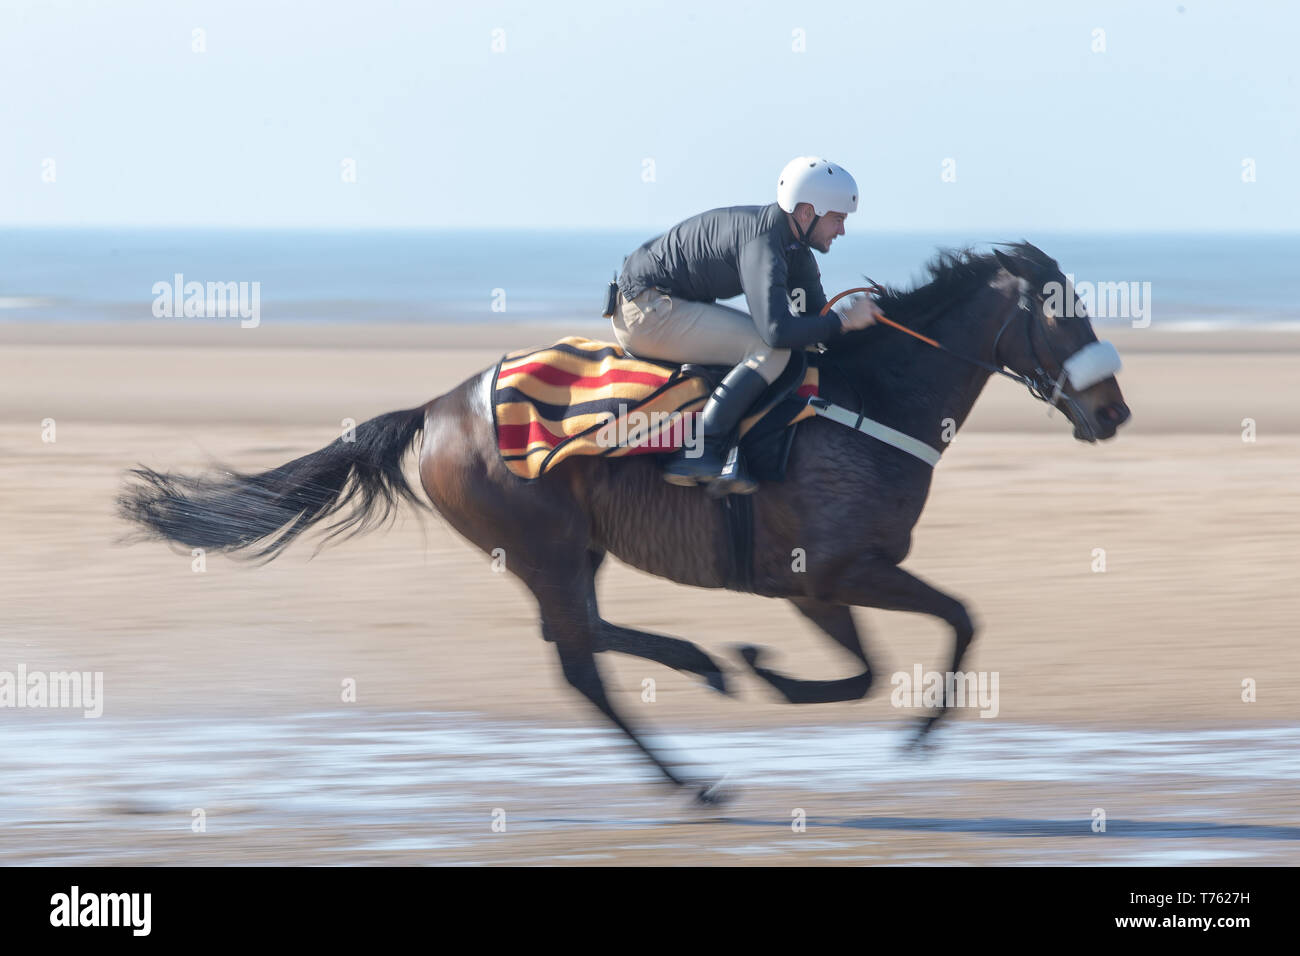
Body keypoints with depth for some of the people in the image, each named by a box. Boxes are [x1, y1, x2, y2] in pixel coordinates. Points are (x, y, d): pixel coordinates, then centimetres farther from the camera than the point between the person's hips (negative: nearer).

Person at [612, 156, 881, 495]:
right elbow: (778, 330, -36)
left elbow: (815, 315, 17)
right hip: (646, 311, -11)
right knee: (773, 349, -21)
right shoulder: (762, 243, -25)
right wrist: (844, 321, -23)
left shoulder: (795, 250, 8)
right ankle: (698, 454, -24)